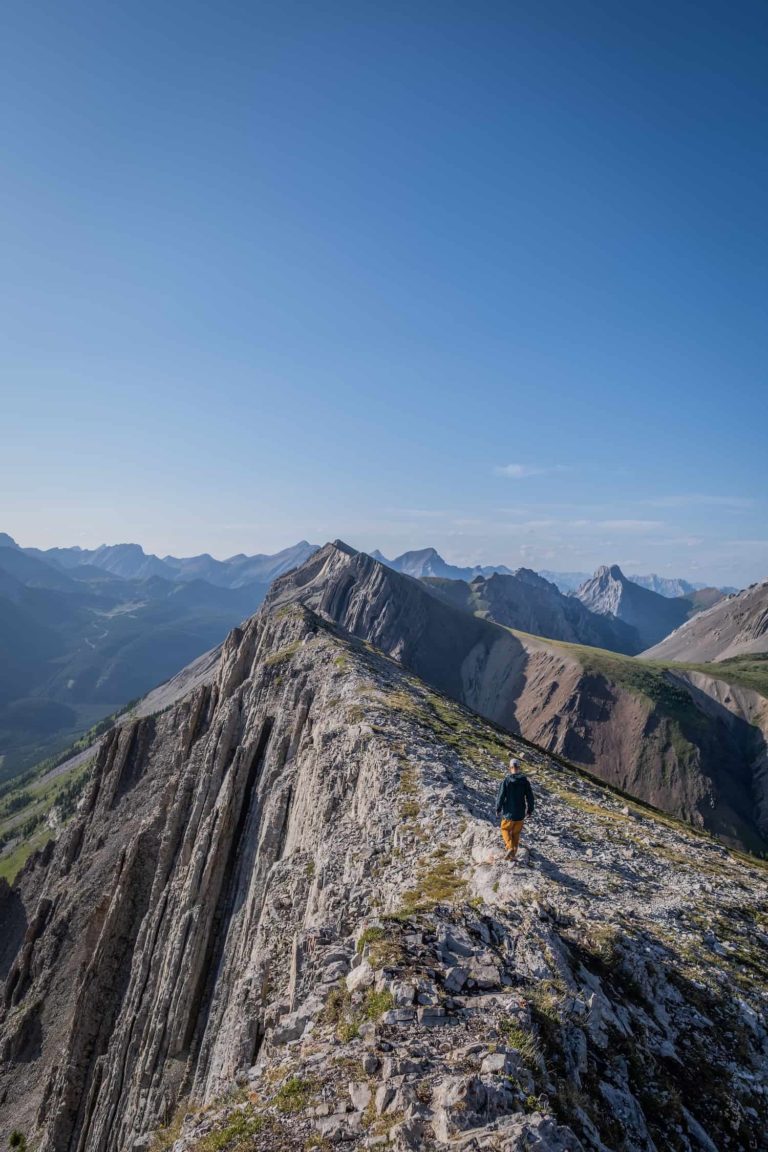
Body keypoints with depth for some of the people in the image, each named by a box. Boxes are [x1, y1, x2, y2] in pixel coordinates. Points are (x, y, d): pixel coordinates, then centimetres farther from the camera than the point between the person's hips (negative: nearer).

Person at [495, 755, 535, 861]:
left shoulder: (506, 781, -15)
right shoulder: (525, 781, -6)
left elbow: (500, 796, -11)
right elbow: (530, 797, 0)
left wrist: (498, 809, 3)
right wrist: (530, 810, 14)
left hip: (509, 813, -3)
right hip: (521, 814, 3)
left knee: (505, 829, 17)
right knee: (516, 833, 18)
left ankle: (510, 847, -3)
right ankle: (514, 852, 22)